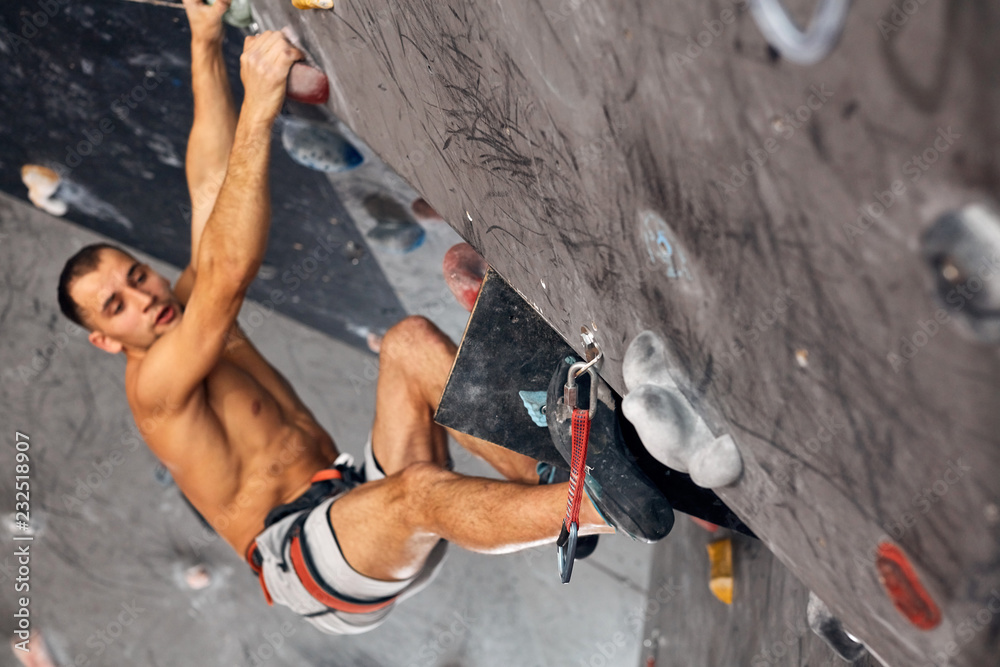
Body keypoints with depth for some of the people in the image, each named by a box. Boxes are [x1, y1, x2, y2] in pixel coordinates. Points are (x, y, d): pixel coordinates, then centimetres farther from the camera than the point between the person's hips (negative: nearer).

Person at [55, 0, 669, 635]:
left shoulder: (190, 313, 18)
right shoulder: (155, 383, -8)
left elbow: (211, 186, 20)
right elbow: (227, 274, -25)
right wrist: (258, 110, -30)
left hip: (363, 502, 9)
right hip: (308, 562, -8)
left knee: (411, 341, -11)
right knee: (419, 488, -40)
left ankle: (541, 479, -26)